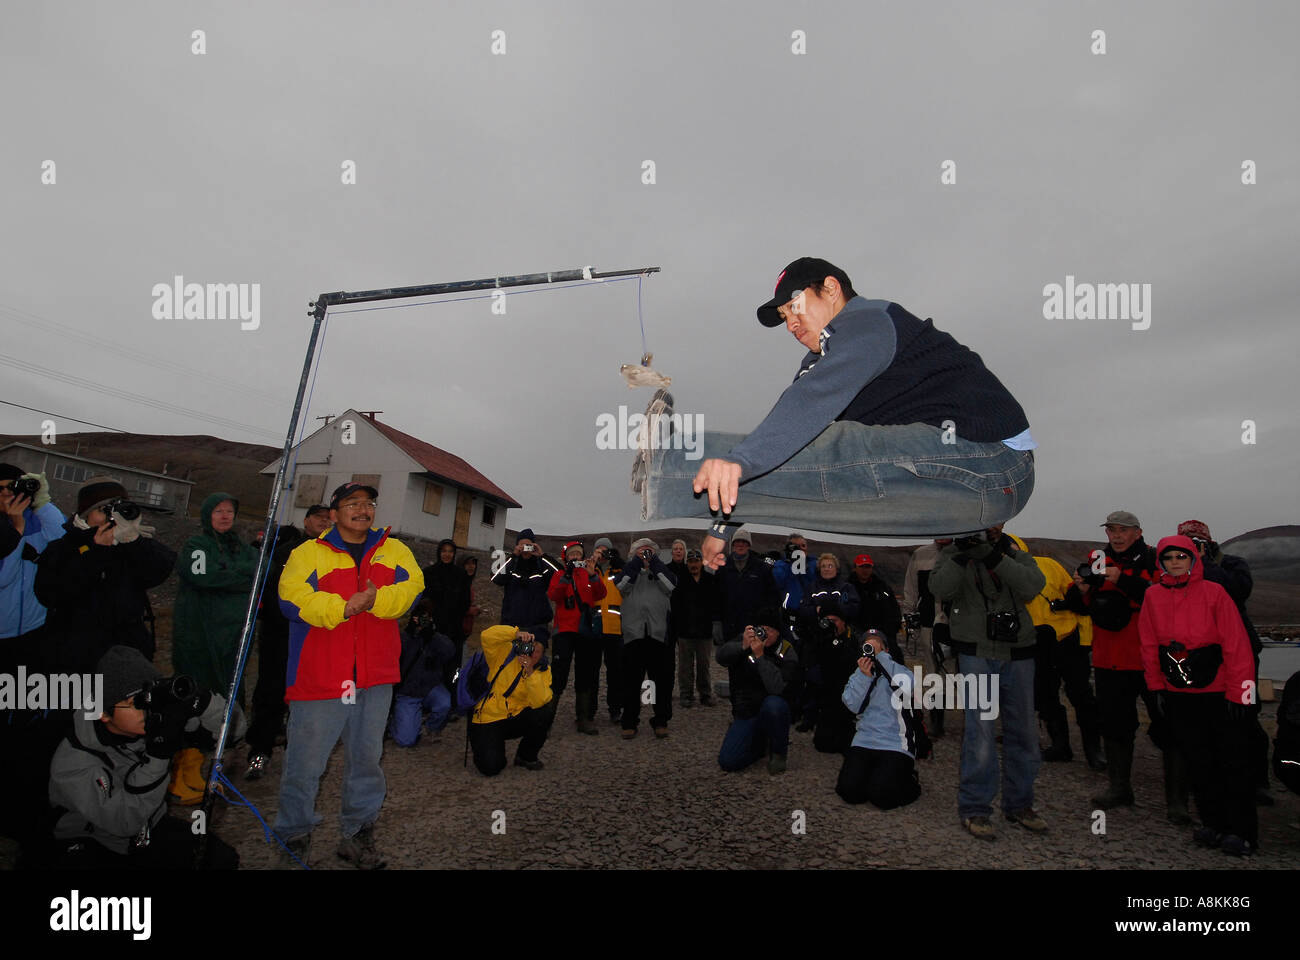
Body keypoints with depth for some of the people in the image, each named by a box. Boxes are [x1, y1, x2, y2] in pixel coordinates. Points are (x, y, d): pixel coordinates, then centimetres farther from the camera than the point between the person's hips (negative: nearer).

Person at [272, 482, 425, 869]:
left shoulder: (393, 550, 10)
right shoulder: (310, 553, 3)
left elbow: (412, 586, -5)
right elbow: (291, 596, -12)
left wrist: (376, 600, -22)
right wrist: (341, 607, -24)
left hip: (376, 677, 3)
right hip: (320, 676, -2)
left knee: (367, 758, 13)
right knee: (305, 763, 4)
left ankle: (359, 834, 29)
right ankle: (294, 837, 25)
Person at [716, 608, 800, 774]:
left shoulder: (787, 653, -13)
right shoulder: (745, 638, -2)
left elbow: (779, 688, -28)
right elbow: (721, 656, -16)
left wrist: (760, 656, -30)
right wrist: (743, 646, -32)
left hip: (771, 711, -3)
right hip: (744, 713, 3)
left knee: (774, 704, -38)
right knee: (727, 762, -12)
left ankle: (779, 751, -8)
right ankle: (762, 742, 20)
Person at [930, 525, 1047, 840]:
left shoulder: (1014, 550, 7)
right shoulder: (956, 550, 1)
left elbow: (1034, 584, -13)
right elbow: (940, 589, -15)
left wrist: (995, 557, -23)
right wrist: (963, 556, -26)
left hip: (1017, 653, 4)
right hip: (977, 653, -4)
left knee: (1023, 731, 12)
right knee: (981, 727, -8)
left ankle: (1018, 804, 29)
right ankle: (974, 808, 5)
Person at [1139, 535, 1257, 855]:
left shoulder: (1214, 592, -7)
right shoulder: (1153, 596, 2)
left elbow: (1236, 643, -8)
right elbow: (1149, 645, 6)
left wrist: (1238, 690, -11)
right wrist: (1156, 686, 5)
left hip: (1218, 691, -3)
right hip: (1178, 693, 3)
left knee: (1232, 760, 5)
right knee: (1197, 760, 10)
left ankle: (1242, 832, 16)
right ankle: (1214, 823, 24)